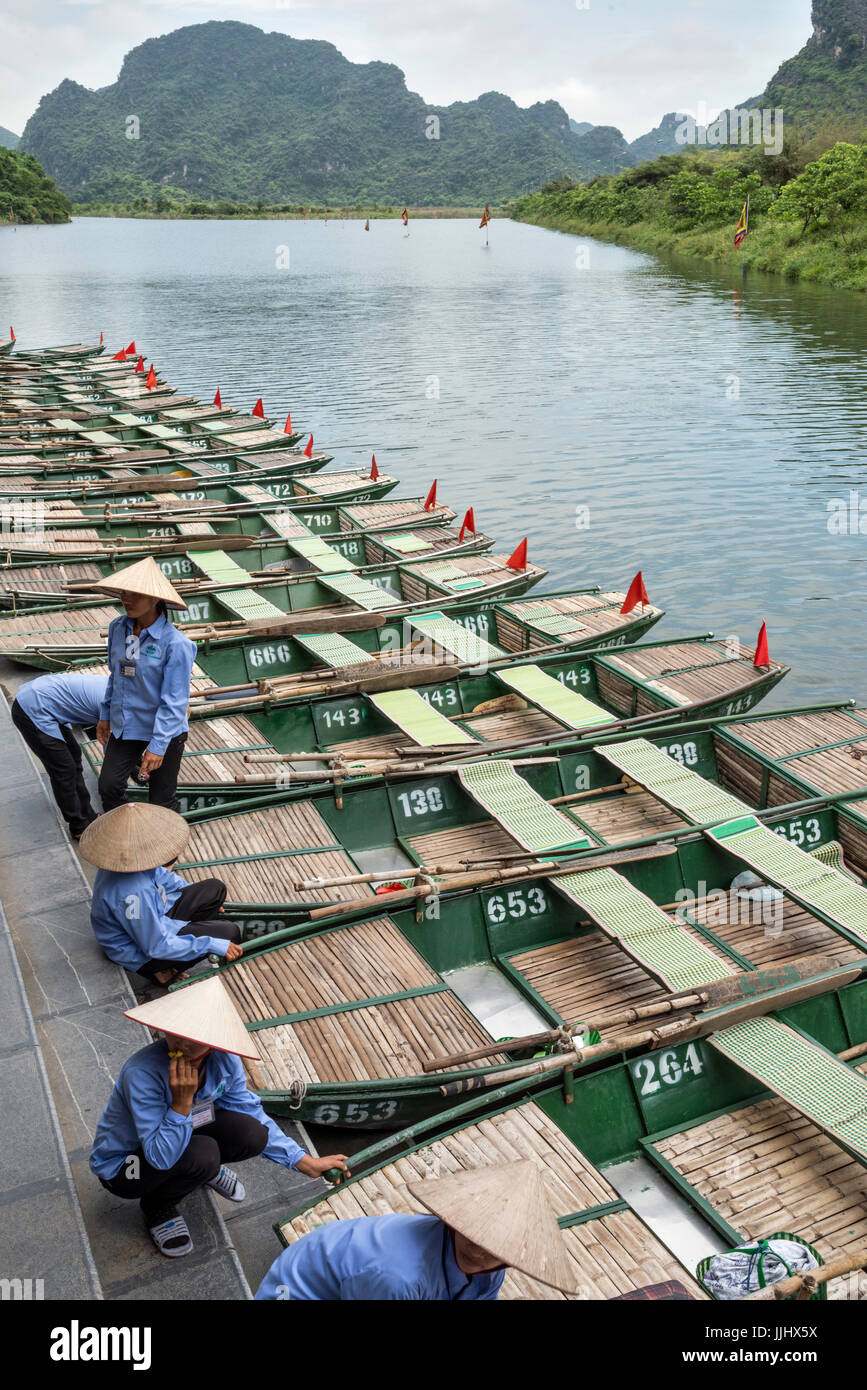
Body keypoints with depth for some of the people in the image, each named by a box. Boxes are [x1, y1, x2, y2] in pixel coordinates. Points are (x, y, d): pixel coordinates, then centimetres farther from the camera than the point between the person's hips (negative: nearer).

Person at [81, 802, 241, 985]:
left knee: (216, 889, 5)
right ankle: (165, 970, 1)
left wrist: (200, 896, 22)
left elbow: (159, 875, 11)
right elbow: (156, 947, -30)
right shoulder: (132, 892, -41)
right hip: (142, 954, -8)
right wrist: (213, 945, -24)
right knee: (229, 933, -14)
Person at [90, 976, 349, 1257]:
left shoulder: (223, 1060, -18)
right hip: (122, 1167, -5)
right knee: (203, 1153, -33)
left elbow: (252, 1115, -4)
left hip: (176, 1139, 5)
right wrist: (182, 1101, -44)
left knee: (252, 1135, -21)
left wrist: (306, 1162, -6)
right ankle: (156, 1204, -1)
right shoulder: (143, 1073, -35)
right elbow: (161, 1156, -32)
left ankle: (206, 1167, 12)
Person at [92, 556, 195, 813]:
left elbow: (174, 702, -20)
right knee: (109, 786, 0)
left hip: (164, 733, -5)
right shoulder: (118, 628, -3)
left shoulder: (175, 644, -22)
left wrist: (158, 746, -21)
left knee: (162, 801, 7)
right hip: (125, 727, 5)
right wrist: (106, 715, 16)